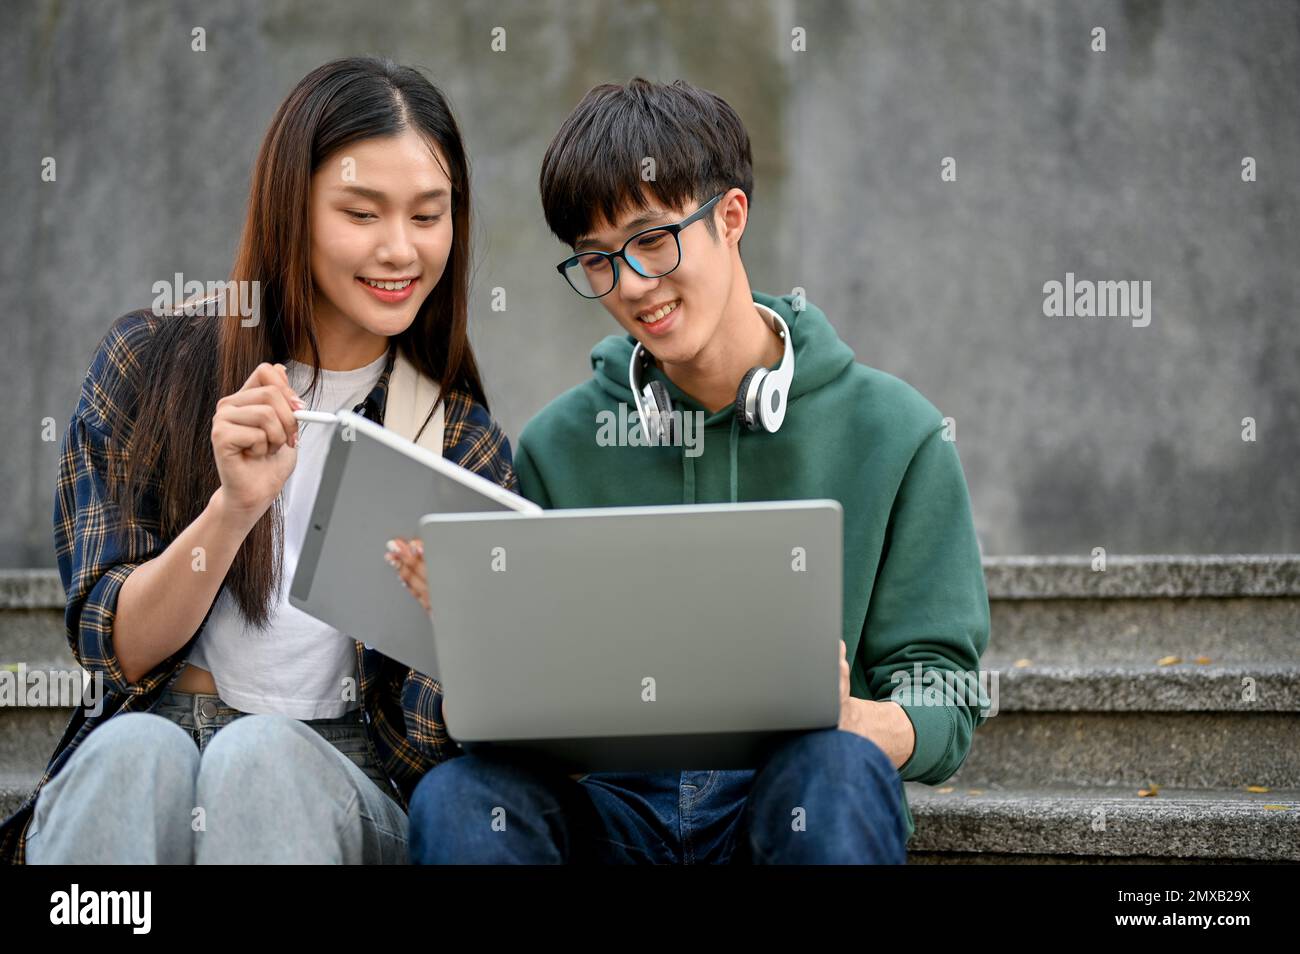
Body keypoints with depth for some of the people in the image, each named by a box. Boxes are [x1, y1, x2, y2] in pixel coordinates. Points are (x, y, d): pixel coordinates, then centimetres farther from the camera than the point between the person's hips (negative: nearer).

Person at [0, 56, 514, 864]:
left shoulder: (462, 440, 6)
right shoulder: (154, 361, 4)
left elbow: (438, 738, 2)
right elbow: (114, 647, -2)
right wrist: (235, 505, -19)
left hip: (343, 777, 0)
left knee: (260, 755, -34)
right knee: (134, 753, -35)